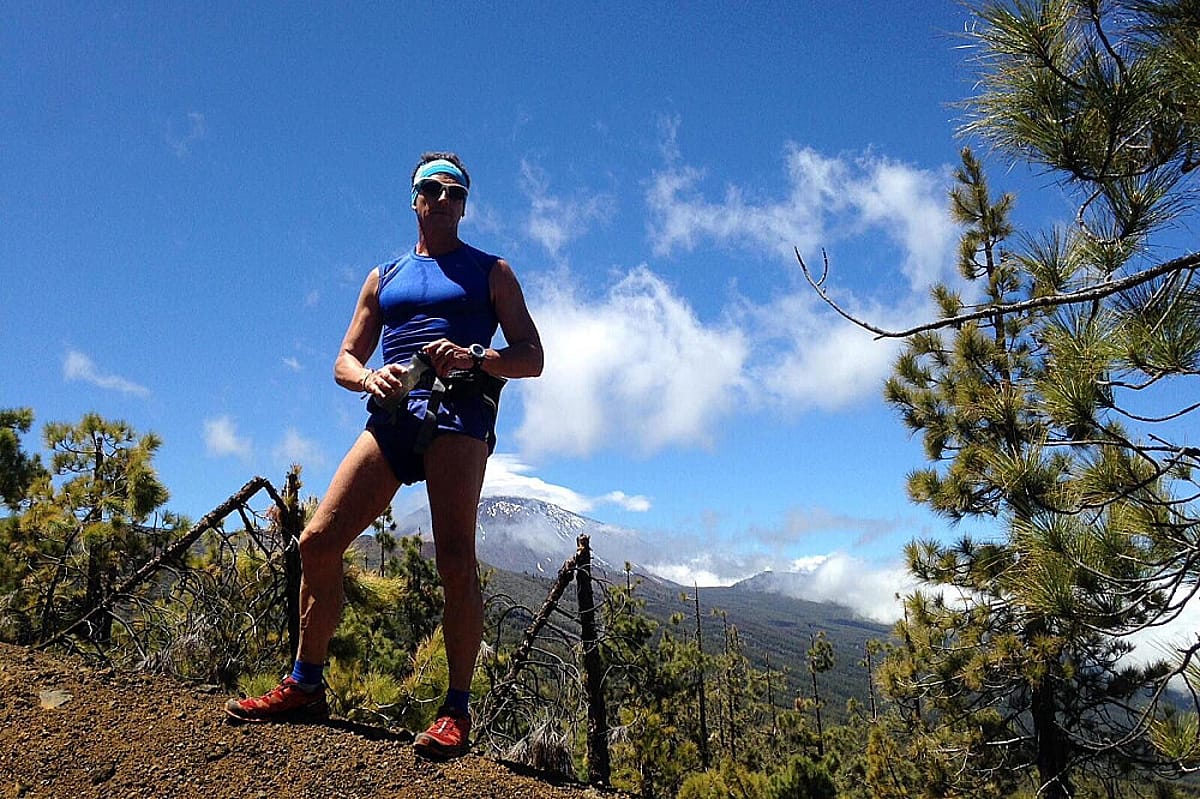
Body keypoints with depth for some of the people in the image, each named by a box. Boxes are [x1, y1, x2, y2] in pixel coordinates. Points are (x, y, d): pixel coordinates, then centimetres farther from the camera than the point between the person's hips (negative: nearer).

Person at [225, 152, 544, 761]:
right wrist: (370, 377, -3)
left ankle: (457, 712, -8)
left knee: (455, 562, -15)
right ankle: (305, 687, 6)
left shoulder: (490, 272, 17)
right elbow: (344, 362, 21)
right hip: (391, 415, 4)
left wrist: (475, 358, -11)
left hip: (458, 412, -4)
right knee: (317, 541, -6)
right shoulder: (384, 277, 27)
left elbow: (531, 358, 9)